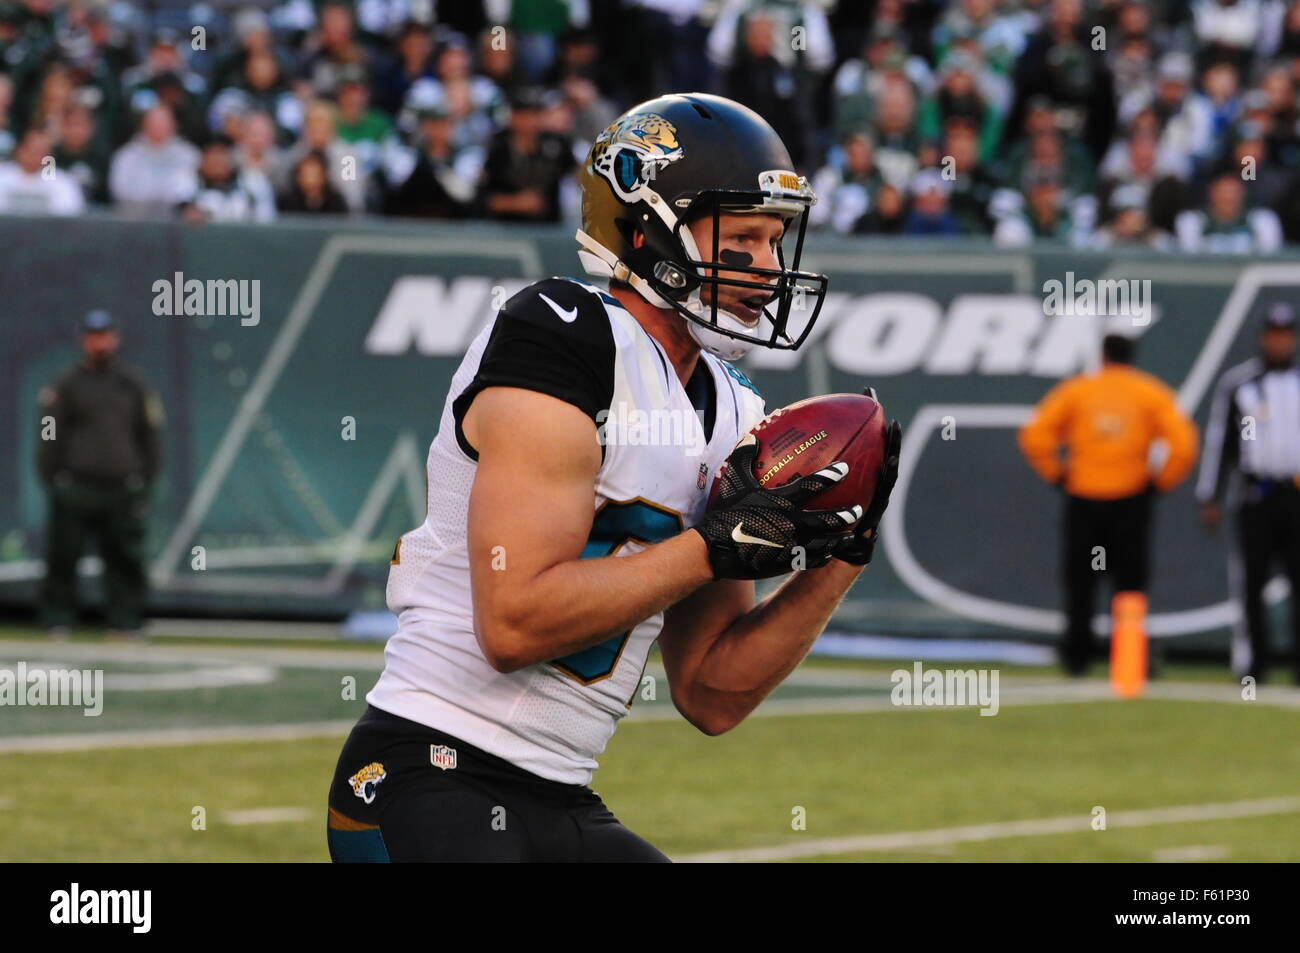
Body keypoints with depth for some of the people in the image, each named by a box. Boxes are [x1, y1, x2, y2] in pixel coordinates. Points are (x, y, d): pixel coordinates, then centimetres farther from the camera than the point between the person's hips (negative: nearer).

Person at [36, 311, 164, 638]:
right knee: (62, 557, -2)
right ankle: (57, 619, 5)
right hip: (76, 486, -1)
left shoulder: (135, 384, 11)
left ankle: (126, 618, 5)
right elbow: (50, 437, 7)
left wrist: (146, 482, 7)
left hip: (122, 487, 1)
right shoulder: (67, 384, 7)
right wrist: (50, 481, 0)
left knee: (126, 559, -1)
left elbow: (150, 436, 14)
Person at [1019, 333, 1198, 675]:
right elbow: (1183, 444, -8)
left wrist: (1056, 475, 5)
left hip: (1082, 497, 0)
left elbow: (1035, 436, -3)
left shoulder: (1075, 389, 5)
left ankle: (1076, 656, 7)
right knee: (1131, 580, 4)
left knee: (1080, 581, 8)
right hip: (1132, 500, 0)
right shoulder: (1152, 392, 3)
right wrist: (1161, 481, 3)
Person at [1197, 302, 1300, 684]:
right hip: (1255, 494, -1)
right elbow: (1218, 441, 7)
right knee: (1250, 581, -1)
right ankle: (1252, 663, 5)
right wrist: (1210, 498, 3)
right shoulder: (1237, 384, 6)